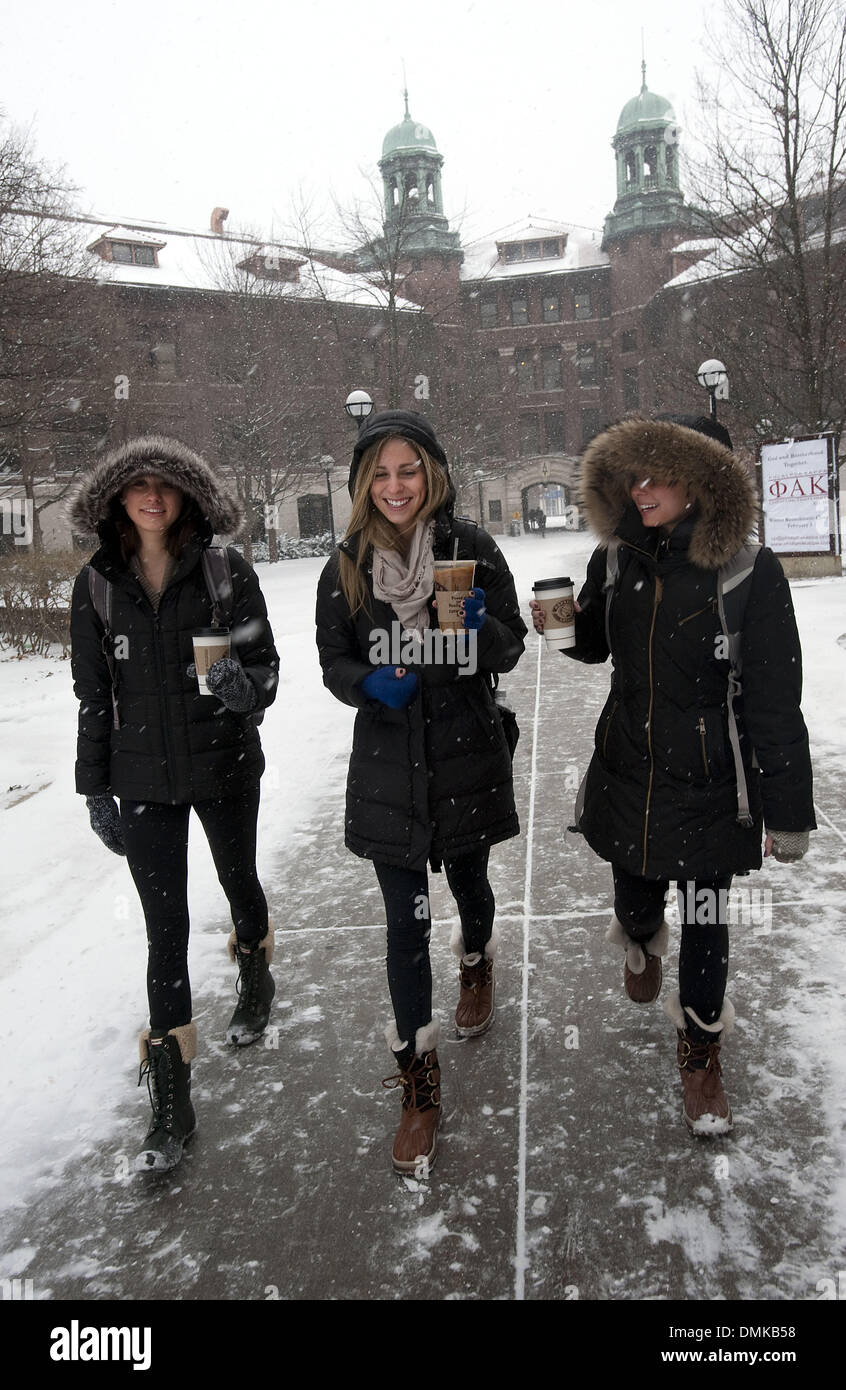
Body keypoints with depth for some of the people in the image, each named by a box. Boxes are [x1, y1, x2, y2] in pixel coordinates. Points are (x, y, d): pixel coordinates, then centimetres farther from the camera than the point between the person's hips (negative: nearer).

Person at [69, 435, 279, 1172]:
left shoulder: (226, 569, -8)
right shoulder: (97, 585, -1)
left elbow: (266, 662, -7)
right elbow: (93, 695, 4)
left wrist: (247, 685, -31)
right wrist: (95, 788, 4)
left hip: (226, 765, 0)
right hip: (144, 779, 1)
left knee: (239, 882, 22)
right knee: (166, 927, 2)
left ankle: (256, 981, 55)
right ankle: (171, 1101, 13)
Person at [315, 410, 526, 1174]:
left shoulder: (473, 548, -7)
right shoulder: (347, 566, -3)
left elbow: (510, 651, -2)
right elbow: (333, 660, 4)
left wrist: (480, 625, -25)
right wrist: (370, 684, -18)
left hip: (468, 753, 0)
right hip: (388, 762, 0)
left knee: (468, 881, 22)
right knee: (406, 920, 1)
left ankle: (476, 967, 56)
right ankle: (418, 1078, 16)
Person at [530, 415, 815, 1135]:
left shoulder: (751, 573, -16)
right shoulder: (617, 557, -2)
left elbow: (776, 704, -13)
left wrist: (788, 811, -11)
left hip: (709, 785, -3)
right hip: (627, 773, 4)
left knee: (705, 923, 6)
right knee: (635, 901, 20)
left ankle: (701, 1053, 32)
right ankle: (642, 941, 59)